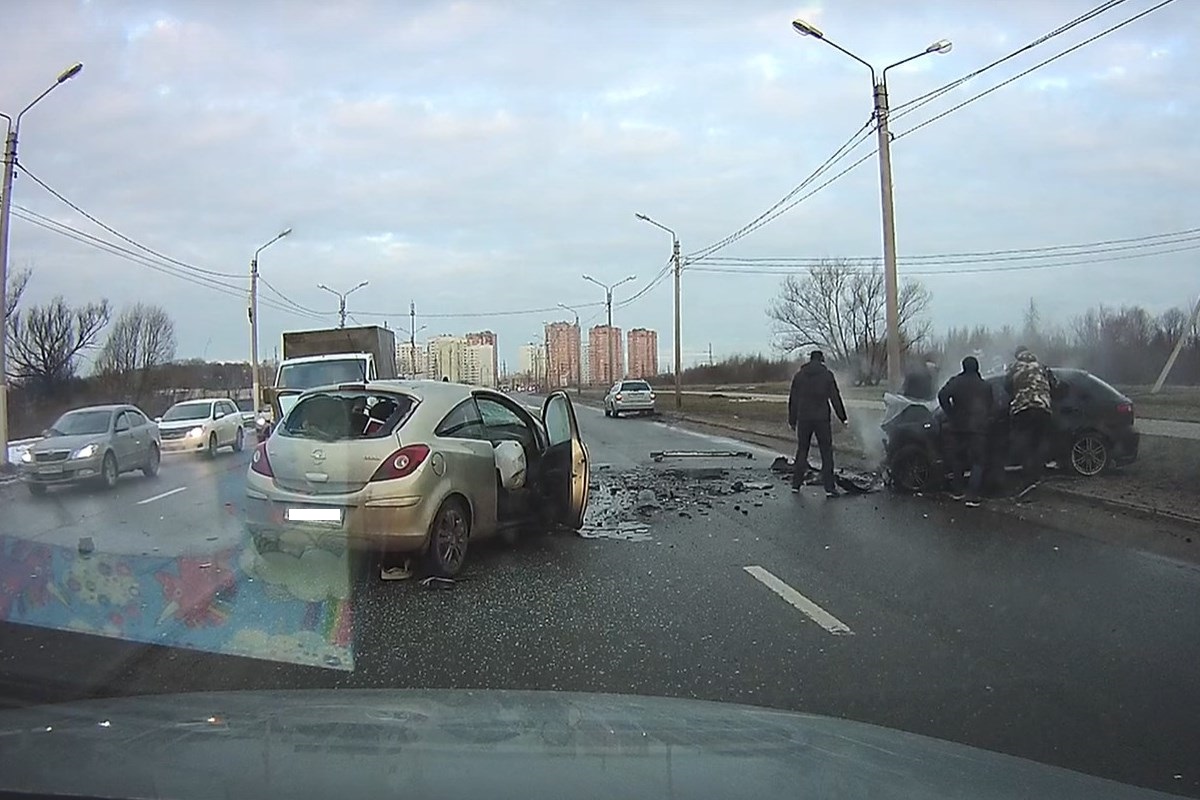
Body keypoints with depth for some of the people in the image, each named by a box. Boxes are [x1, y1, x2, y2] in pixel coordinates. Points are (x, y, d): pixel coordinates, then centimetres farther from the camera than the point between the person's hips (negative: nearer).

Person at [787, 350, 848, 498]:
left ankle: (796, 484, 13)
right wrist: (842, 418, 4)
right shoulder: (827, 375, -2)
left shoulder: (799, 375, 6)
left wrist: (792, 420, 15)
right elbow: (835, 398, -3)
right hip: (822, 419, -3)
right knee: (826, 453, 2)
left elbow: (793, 400, 8)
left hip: (803, 419, 3)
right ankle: (829, 487, -2)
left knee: (801, 451, 13)